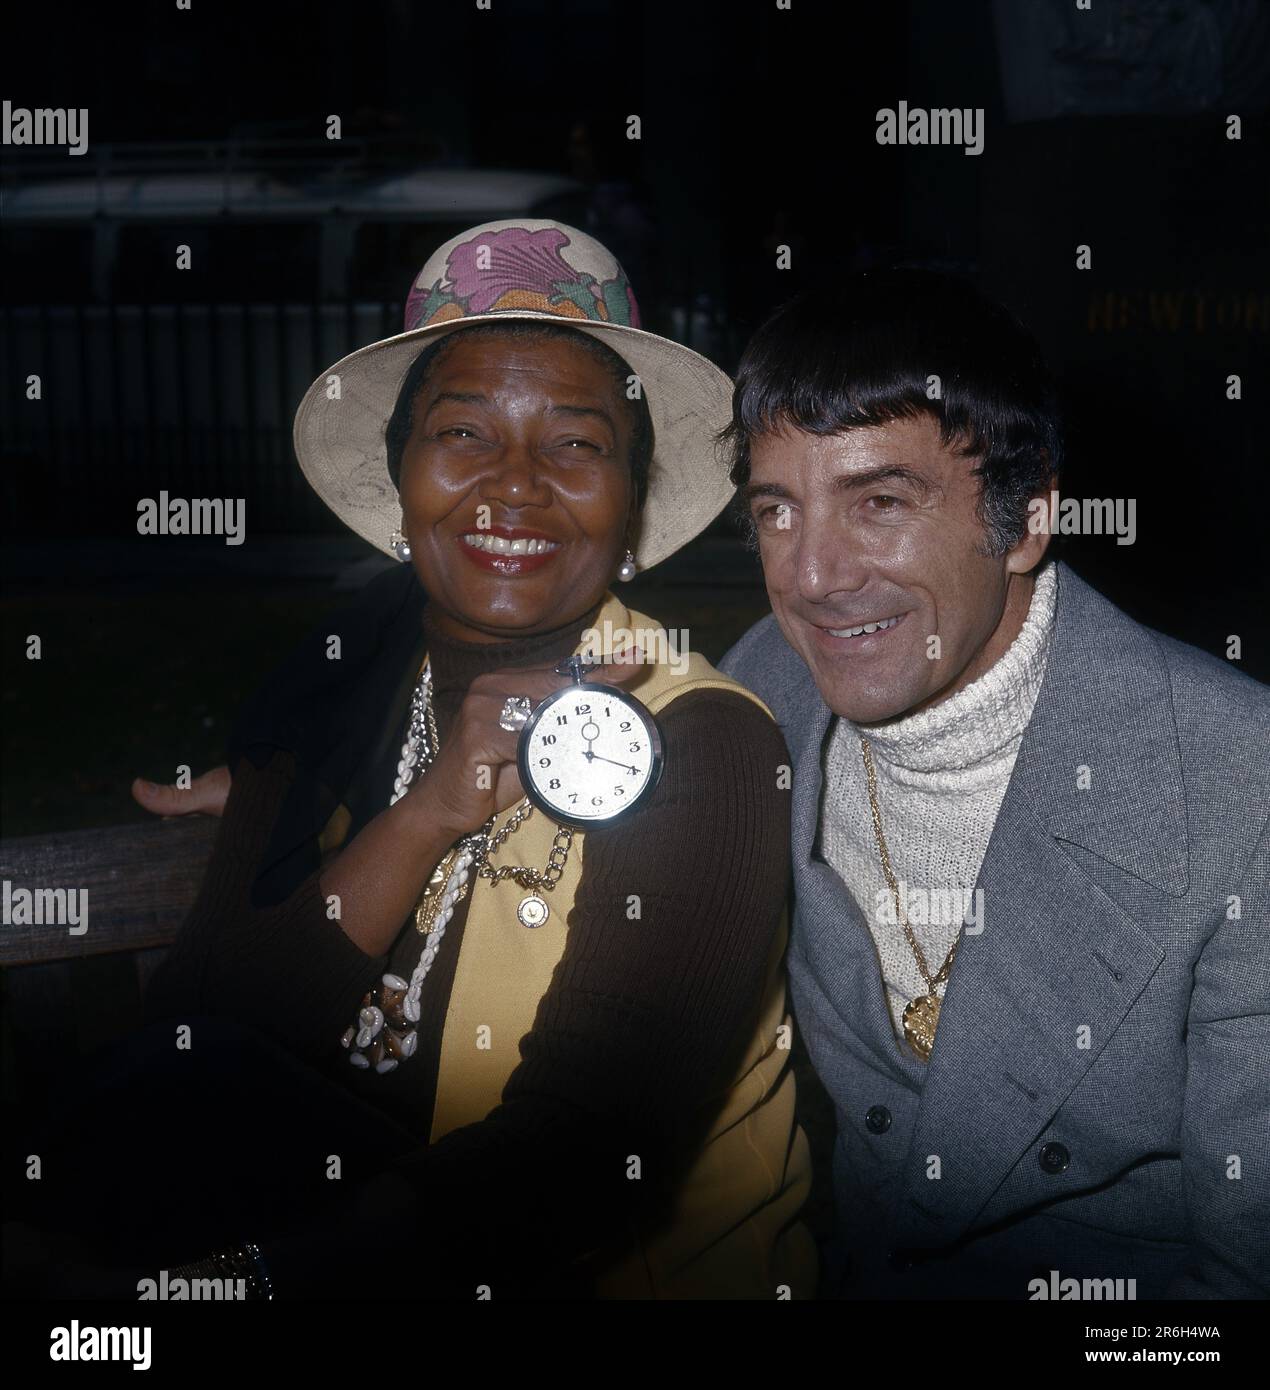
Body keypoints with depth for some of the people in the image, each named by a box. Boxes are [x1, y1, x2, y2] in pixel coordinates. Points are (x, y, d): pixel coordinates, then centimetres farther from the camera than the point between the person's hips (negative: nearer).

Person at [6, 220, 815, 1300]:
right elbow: (194, 1030, -9)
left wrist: (247, 1273, -32)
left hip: (596, 1262, -4)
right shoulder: (331, 685, 0)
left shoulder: (699, 746, -15)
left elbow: (586, 1161, -22)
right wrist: (431, 813, -21)